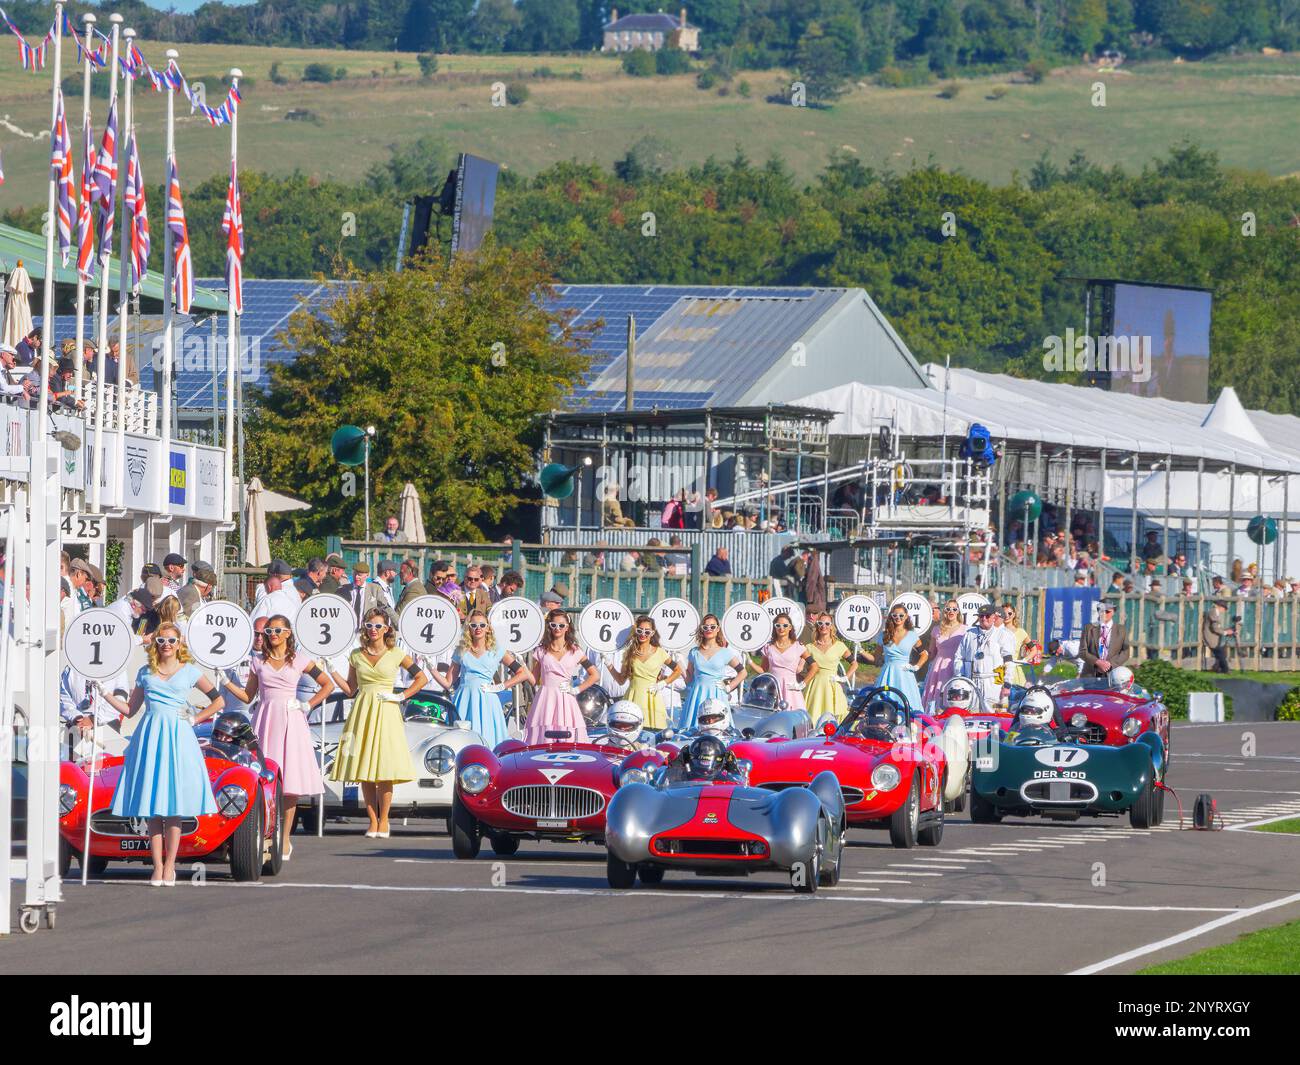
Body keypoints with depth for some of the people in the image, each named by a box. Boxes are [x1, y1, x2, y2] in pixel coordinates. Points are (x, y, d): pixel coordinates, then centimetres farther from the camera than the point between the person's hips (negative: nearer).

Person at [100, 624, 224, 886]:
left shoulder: (189, 672, 9)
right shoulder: (145, 673, 14)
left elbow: (218, 701, 12)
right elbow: (129, 709, 16)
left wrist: (194, 719, 3)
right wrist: (106, 694, 6)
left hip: (178, 736, -2)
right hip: (150, 736, 2)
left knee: (173, 806, -7)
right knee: (152, 808, -3)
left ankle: (169, 866, -4)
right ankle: (157, 867, -3)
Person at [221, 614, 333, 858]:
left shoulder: (299, 660, 6)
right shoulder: (258, 662, 12)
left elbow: (327, 685, 10)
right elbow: (247, 696, 15)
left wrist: (308, 705, 0)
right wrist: (226, 682, 4)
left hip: (290, 720, -2)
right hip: (265, 721, 2)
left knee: (290, 785, -4)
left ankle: (285, 839, 0)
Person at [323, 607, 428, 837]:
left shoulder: (395, 654, 3)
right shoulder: (356, 655, 11)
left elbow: (421, 678, 7)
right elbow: (351, 689, 15)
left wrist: (401, 697, -3)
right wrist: (331, 671, 5)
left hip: (385, 714, -3)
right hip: (362, 714, 3)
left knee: (384, 771, -9)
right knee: (364, 772, -1)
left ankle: (383, 820, 0)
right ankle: (372, 821, 3)